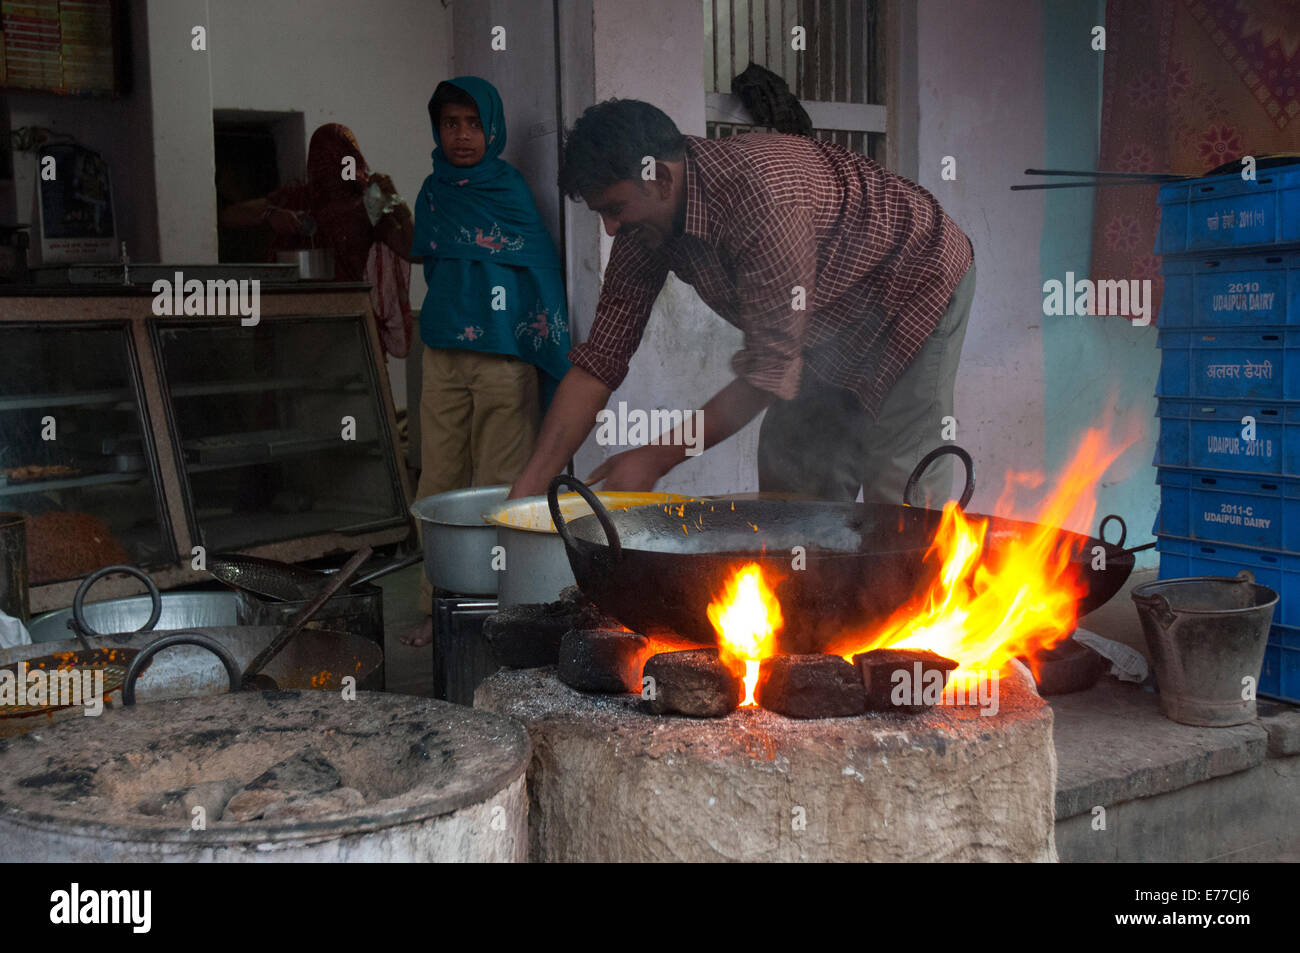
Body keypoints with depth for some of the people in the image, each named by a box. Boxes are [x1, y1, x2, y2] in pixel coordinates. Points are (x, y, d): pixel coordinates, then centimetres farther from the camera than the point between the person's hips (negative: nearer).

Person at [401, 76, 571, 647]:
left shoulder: (511, 190, -2)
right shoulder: (434, 191, 13)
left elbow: (540, 274, -4)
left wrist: (544, 361, -10)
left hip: (502, 358, -5)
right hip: (442, 357, 5)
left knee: (499, 487, -2)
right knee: (438, 484, 6)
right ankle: (441, 604, 15)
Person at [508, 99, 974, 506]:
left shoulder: (760, 192, -38)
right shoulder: (643, 224, -13)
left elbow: (772, 370, -35)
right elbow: (600, 360, -12)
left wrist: (654, 460, -30)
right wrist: (526, 487, -18)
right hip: (832, 323, 8)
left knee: (898, 495, -13)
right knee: (789, 477, 1)